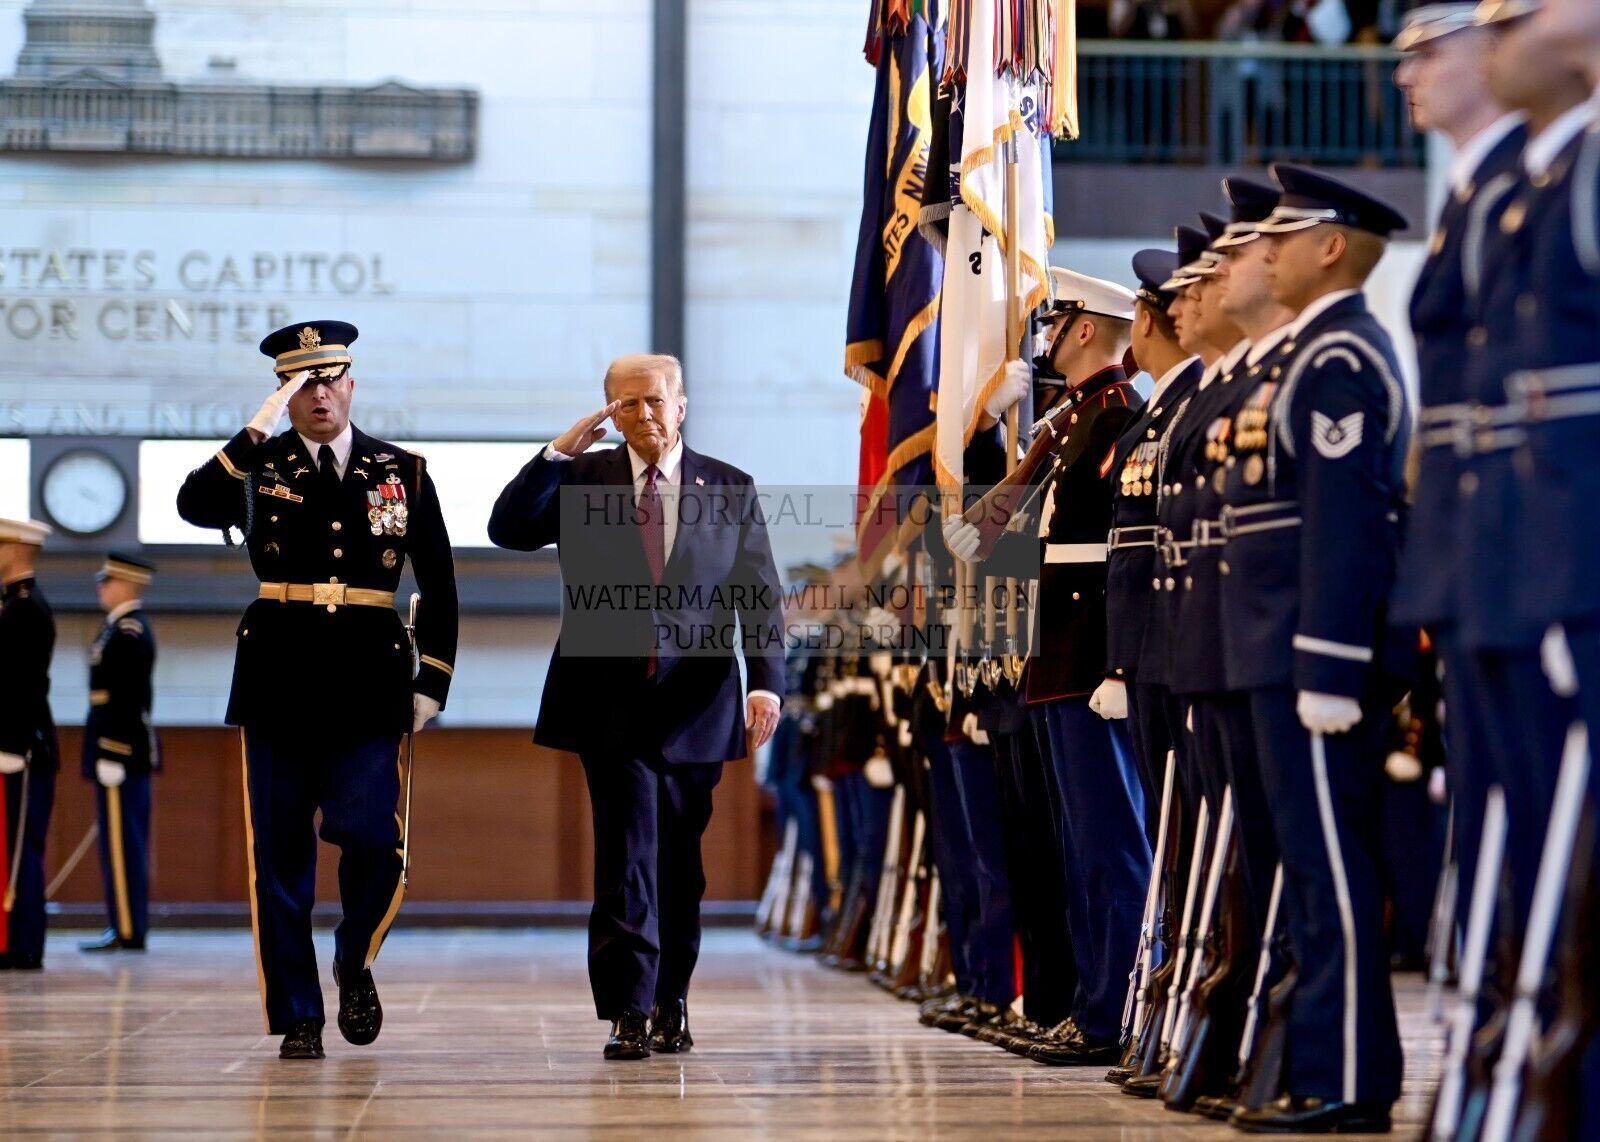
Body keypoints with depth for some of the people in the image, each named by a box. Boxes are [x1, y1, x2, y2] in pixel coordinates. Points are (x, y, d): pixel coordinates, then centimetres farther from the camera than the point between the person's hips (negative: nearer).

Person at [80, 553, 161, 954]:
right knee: (128, 843, 11)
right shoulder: (128, 627, 17)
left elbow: (124, 698, -20)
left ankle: (127, 931, -8)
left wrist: (110, 755, -21)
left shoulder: (127, 632, -15)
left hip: (119, 751, -10)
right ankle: (129, 927, 13)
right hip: (132, 751, 10)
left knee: (121, 844, -8)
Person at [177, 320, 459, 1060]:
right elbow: (194, 506, -14)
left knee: (371, 838, -13)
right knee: (279, 855, 1)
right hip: (278, 678, 0)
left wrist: (432, 683, 5)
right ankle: (297, 1018, 10)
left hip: (367, 680, 0)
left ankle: (354, 966, 15)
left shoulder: (401, 472, 10)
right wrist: (257, 432, -18)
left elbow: (438, 586, 12)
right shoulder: (259, 467, 7)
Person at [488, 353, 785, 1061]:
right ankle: (630, 1011, -13)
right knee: (629, 850, -11)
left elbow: (759, 597, 2)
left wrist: (766, 682, -11)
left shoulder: (730, 491, 7)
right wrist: (557, 453, -14)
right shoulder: (581, 482, 6)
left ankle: (669, 1008, 21)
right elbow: (508, 530, -7)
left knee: (679, 859, 10)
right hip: (612, 706, -1)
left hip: (695, 706, 1)